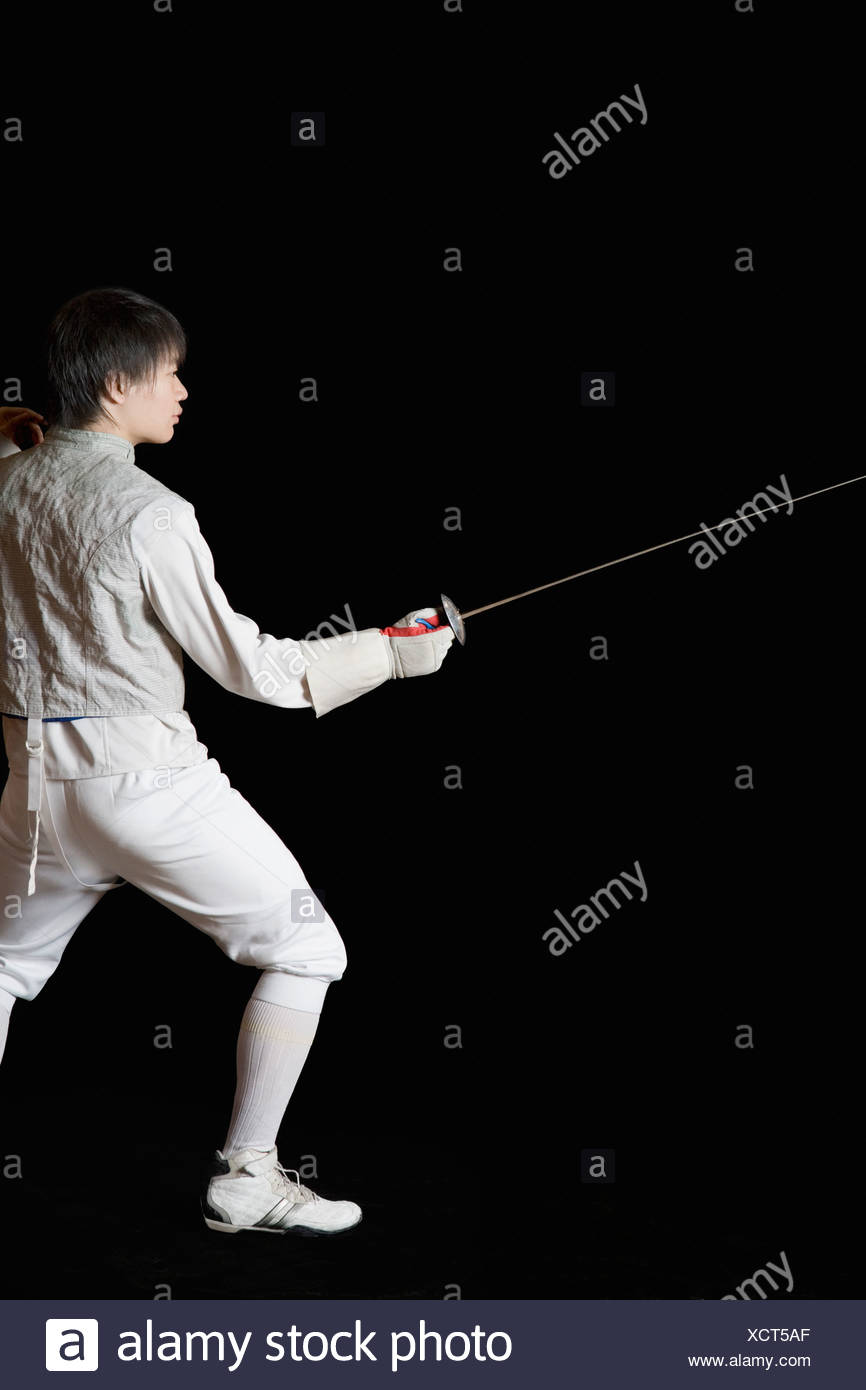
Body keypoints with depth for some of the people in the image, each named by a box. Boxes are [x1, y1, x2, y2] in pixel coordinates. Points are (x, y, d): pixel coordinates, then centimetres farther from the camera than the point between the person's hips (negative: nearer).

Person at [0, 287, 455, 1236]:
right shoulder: (149, 515, -17)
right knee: (305, 951, 8)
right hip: (149, 777, -6)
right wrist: (391, 654, -7)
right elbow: (245, 667, -14)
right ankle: (244, 1177, 8)